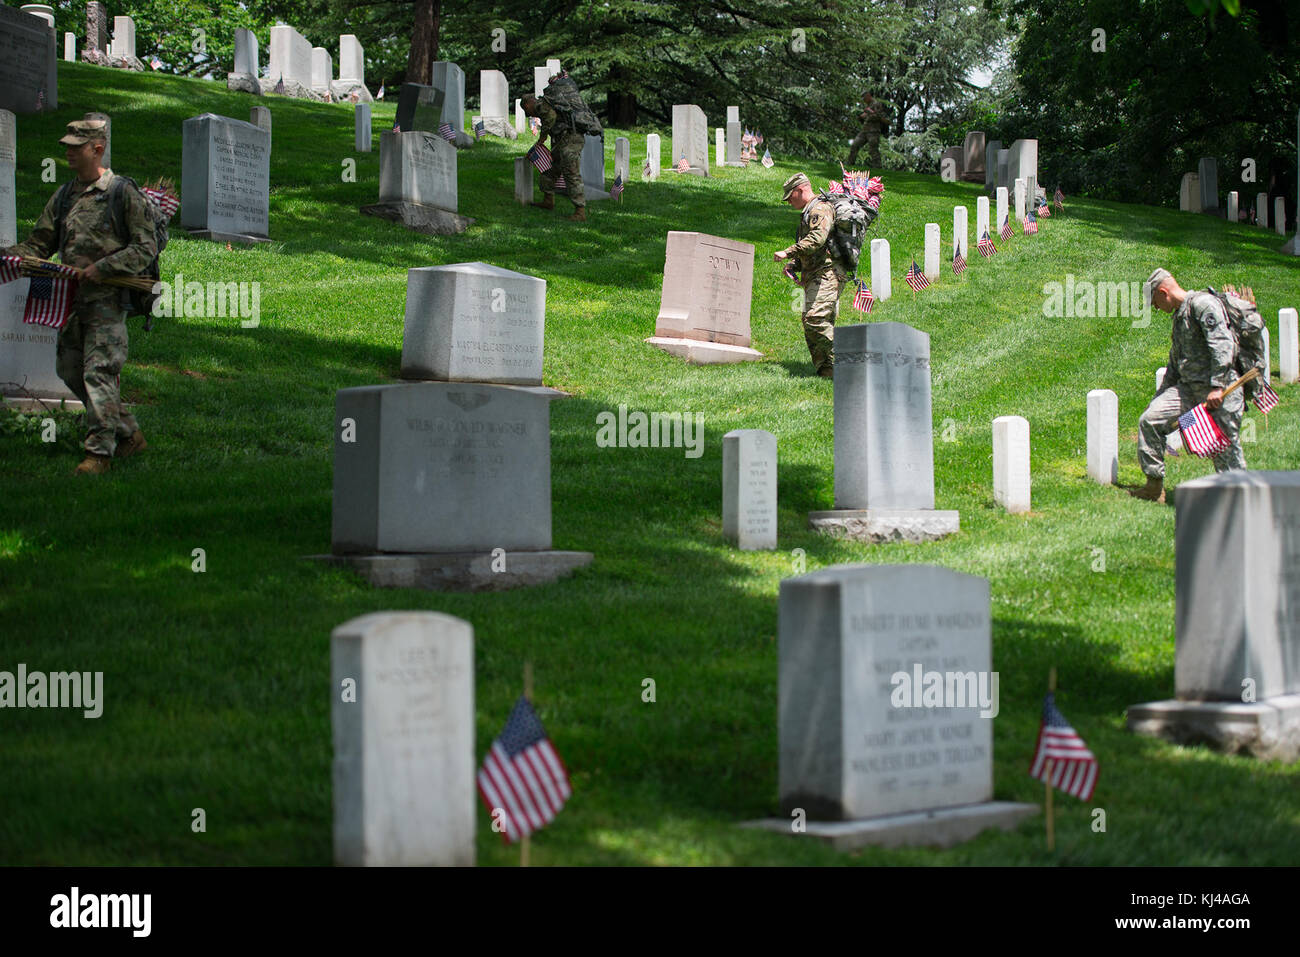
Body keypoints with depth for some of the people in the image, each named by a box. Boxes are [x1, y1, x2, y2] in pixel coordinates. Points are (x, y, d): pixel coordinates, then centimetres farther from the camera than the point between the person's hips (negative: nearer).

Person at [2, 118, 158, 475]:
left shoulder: (124, 193, -6)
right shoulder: (64, 196, 14)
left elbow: (145, 247, -9)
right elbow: (40, 244, 16)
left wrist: (102, 268, -19)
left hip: (108, 299, -8)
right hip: (71, 299, 8)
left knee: (98, 373, -13)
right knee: (70, 371, 11)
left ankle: (99, 452, -8)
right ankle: (129, 434, 22)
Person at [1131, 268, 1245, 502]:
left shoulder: (1203, 304, -10)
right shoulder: (1179, 315, 21)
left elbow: (1223, 345, -20)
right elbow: (1175, 362, 29)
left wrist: (1217, 386, -25)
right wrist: (1160, 397, 29)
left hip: (1220, 389, -9)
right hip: (1188, 387, 9)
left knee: (1226, 450, -7)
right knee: (1149, 420, -4)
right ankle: (1155, 486, 2)